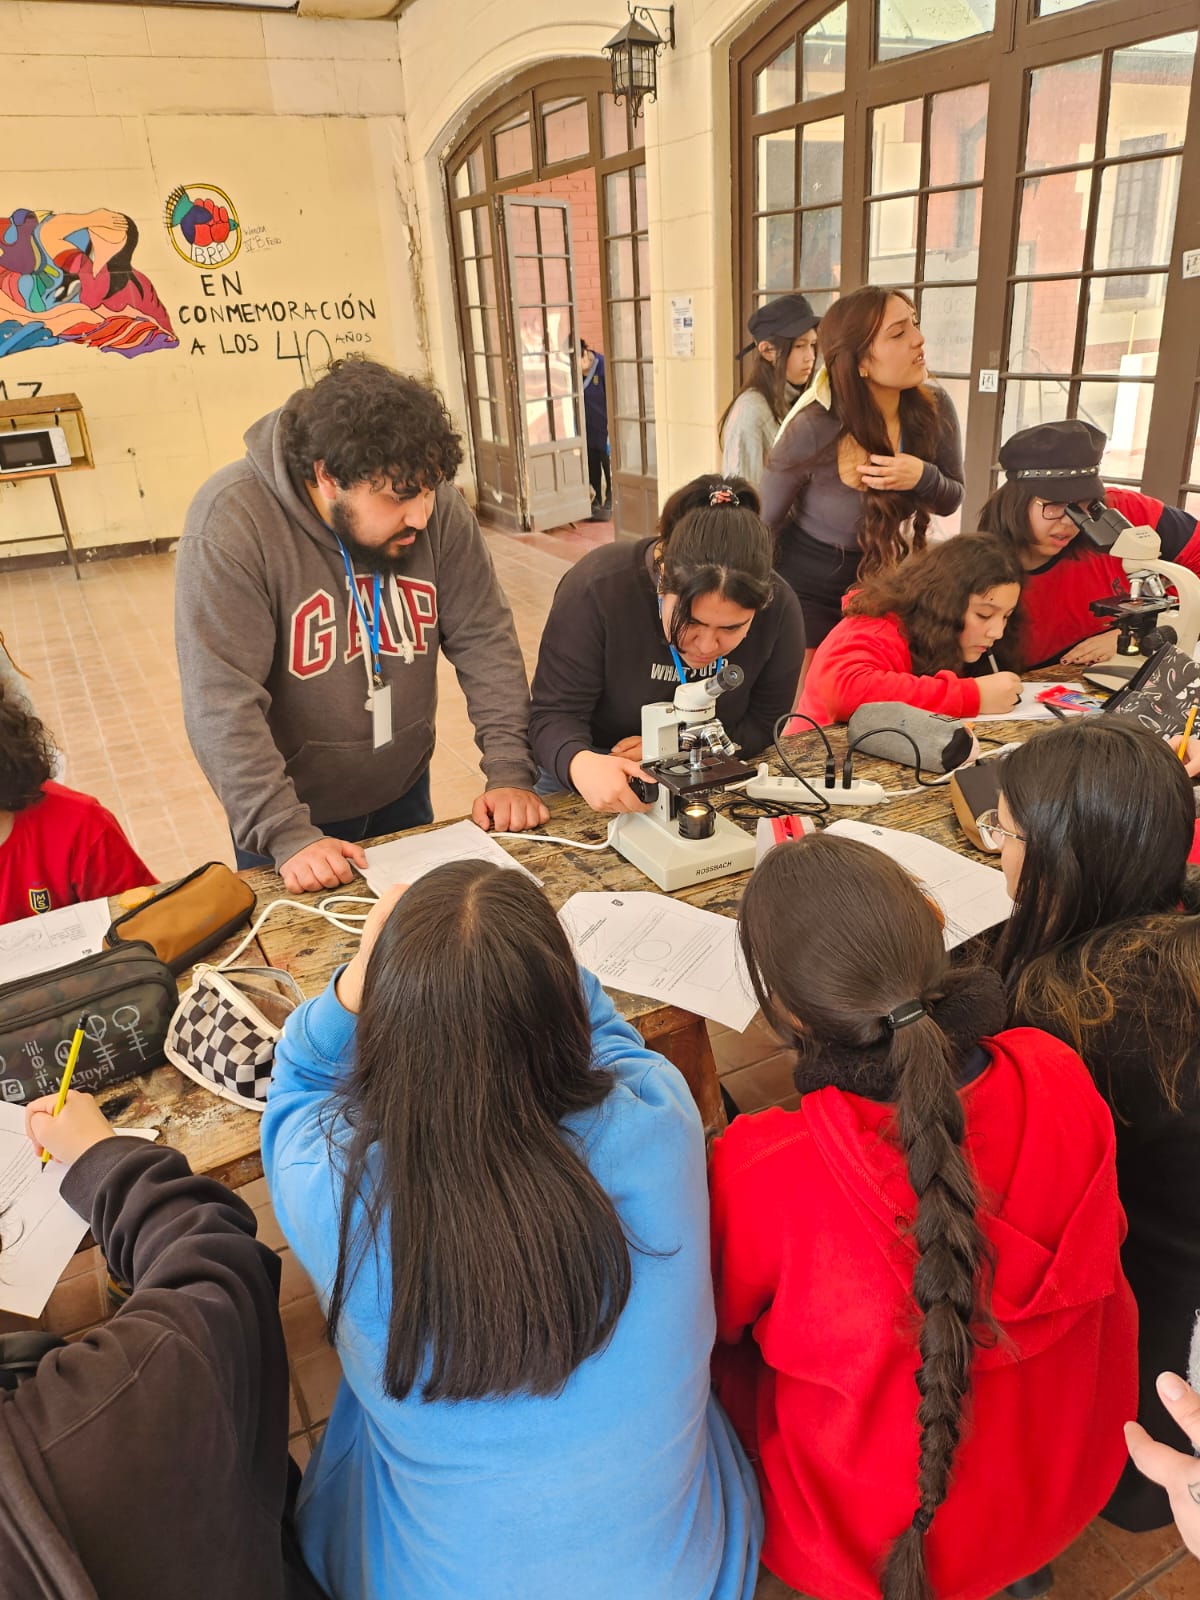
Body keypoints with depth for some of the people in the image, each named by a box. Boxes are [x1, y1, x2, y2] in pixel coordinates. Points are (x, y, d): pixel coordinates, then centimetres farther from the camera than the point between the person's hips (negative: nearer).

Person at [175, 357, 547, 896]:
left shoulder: (434, 504, -13)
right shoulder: (231, 524, -24)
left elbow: (485, 640, -8)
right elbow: (222, 704, -27)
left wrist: (510, 772, -16)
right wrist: (287, 836, -32)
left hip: (404, 792, 4)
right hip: (295, 809, -3)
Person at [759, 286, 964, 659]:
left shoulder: (934, 407, -14)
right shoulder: (813, 429, -27)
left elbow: (951, 500, 0)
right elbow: (763, 522, -14)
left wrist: (923, 478, -23)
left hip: (880, 580, 4)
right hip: (805, 588, -4)